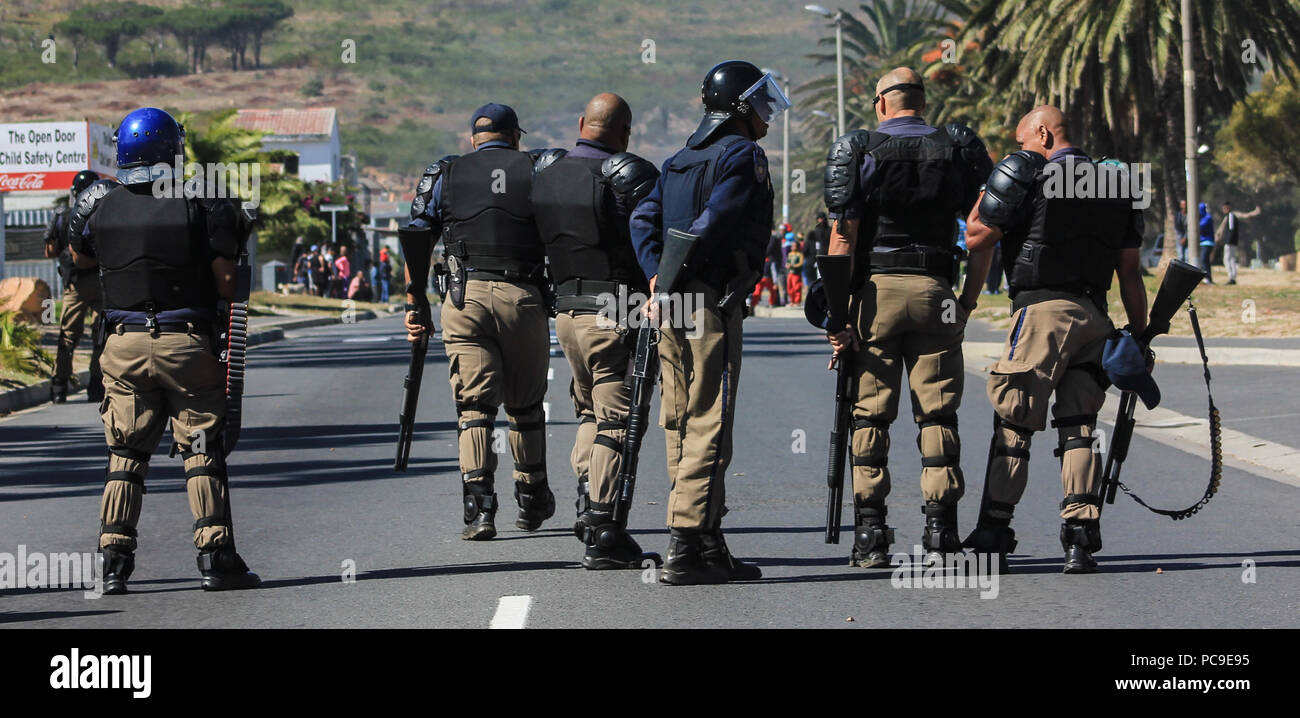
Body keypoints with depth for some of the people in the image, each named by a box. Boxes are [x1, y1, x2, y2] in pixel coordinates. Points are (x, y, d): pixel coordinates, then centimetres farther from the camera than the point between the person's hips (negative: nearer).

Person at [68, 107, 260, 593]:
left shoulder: (98, 206, 1)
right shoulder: (203, 203, -8)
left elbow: (80, 258, 20)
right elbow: (225, 280, -7)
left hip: (124, 344, 3)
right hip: (186, 342, -3)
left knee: (125, 453, 11)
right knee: (203, 450, 5)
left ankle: (114, 561, 7)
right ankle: (215, 558, 1)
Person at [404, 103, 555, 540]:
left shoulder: (445, 176, 12)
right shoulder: (539, 173, 9)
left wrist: (414, 307, 8)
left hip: (465, 297, 0)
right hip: (523, 297, 0)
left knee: (474, 406, 0)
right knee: (525, 406, 14)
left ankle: (479, 508, -13)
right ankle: (532, 502, 25)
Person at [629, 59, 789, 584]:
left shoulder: (682, 159, 19)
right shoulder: (743, 154, -6)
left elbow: (644, 218, 8)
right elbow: (712, 222, -18)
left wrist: (658, 275, -3)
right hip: (713, 305, -9)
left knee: (684, 427, 11)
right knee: (708, 428, -8)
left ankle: (707, 543, 16)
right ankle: (686, 551, -11)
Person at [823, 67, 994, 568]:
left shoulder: (859, 151, 2)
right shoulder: (958, 150, 8)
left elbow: (843, 239, -5)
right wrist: (968, 301, 8)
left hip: (874, 289, -1)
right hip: (934, 290, 1)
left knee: (870, 413, 3)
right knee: (937, 413, 4)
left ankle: (870, 536, 0)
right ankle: (940, 532, -1)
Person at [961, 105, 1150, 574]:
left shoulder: (1026, 174, -3)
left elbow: (975, 238, -2)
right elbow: (1131, 272, 14)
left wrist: (985, 191, 13)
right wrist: (1140, 337, 17)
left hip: (1043, 310, -5)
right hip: (1094, 318, 5)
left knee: (1012, 423, 2)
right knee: (1078, 426, 8)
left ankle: (993, 535, 6)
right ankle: (1081, 537, -4)